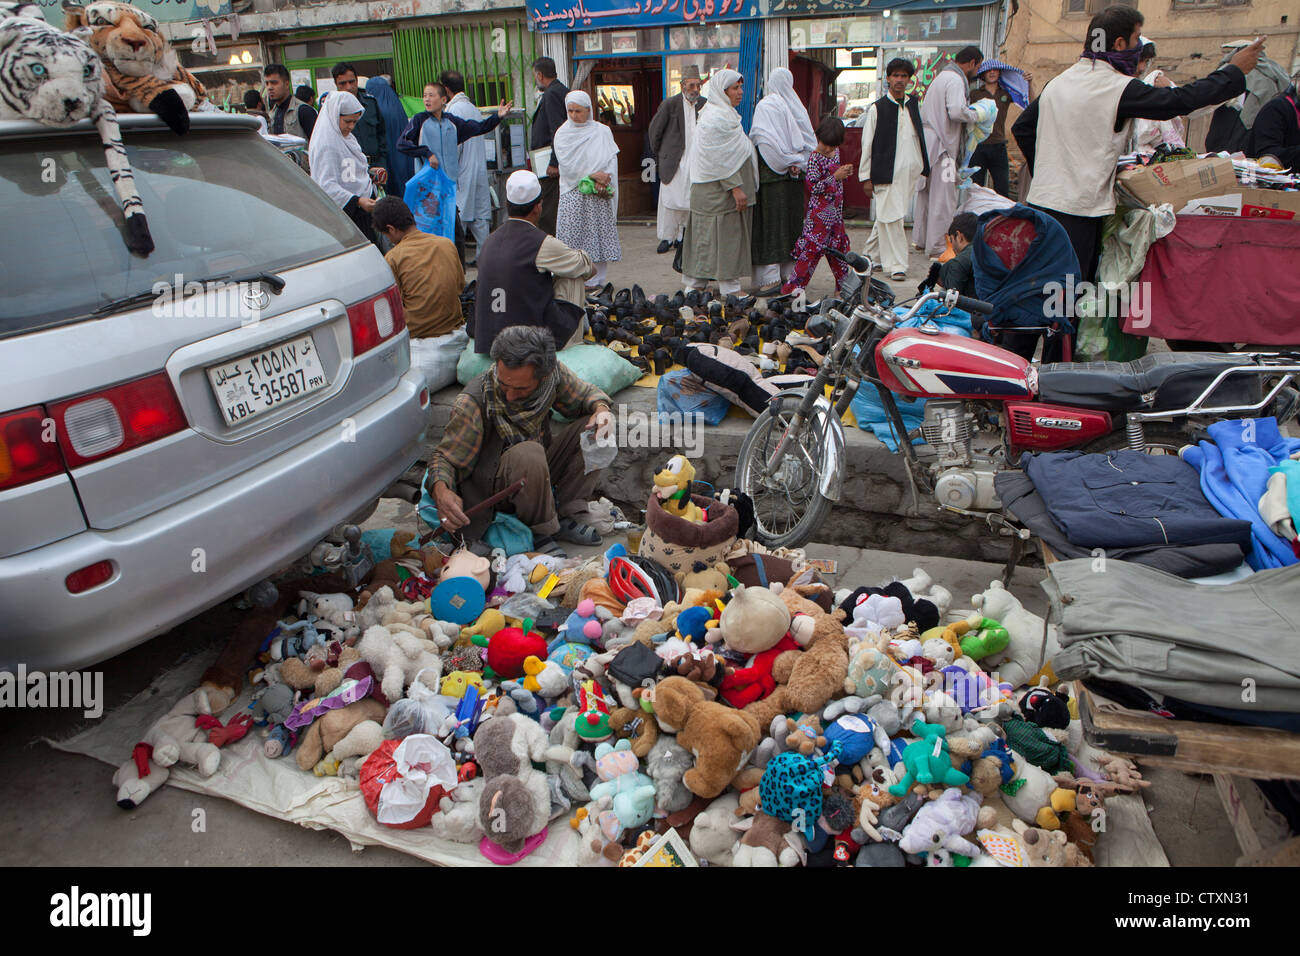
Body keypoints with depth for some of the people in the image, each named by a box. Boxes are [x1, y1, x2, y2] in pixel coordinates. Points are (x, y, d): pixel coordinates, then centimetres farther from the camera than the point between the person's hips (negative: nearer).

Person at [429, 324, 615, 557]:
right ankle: (540, 531, -14)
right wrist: (441, 490, -39)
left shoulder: (553, 373, -15)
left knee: (596, 428, -11)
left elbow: (586, 394, 5)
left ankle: (563, 516, -9)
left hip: (539, 472, 6)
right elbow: (445, 456, -17)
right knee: (529, 454, -37)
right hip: (493, 490, -5)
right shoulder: (472, 403, -26)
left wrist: (601, 409, -19)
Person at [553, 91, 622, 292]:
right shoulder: (562, 134, 5)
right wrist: (592, 174, -14)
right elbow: (567, 163, -5)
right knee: (572, 232, -6)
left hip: (599, 194, 0)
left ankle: (596, 279, 5)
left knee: (598, 232, 0)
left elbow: (611, 159, 2)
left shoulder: (602, 131, 7)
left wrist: (602, 180, -15)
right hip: (573, 194, 0)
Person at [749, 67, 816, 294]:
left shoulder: (765, 106, -7)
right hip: (795, 175, 5)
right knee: (793, 222, 11)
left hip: (773, 172, -5)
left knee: (772, 223, -4)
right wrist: (797, 163, 3)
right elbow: (810, 141, 6)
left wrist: (782, 163, -11)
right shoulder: (797, 107, 8)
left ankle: (771, 278, -7)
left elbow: (764, 139, -18)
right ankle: (790, 273, 15)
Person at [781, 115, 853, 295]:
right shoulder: (815, 157, -13)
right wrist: (835, 176, -19)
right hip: (819, 213, -8)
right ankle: (792, 286, -8)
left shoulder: (835, 152, 10)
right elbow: (813, 186, -19)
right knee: (812, 247, -11)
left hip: (836, 211, 8)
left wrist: (845, 173, 4)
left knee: (840, 245, 13)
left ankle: (844, 283, 25)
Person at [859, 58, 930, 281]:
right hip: (887, 172, -5)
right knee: (891, 216, -8)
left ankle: (871, 253, 26)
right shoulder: (877, 108, -1)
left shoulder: (915, 104, 13)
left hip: (911, 171, 5)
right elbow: (867, 144, -1)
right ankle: (896, 264, -3)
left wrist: (924, 166, 16)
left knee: (887, 215, 10)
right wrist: (866, 176, -4)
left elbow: (921, 135, 21)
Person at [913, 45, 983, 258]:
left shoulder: (942, 77, 20)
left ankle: (921, 240, 23)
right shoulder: (955, 80, -12)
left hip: (928, 142, 10)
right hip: (941, 145, -10)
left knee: (927, 193, 15)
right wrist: (976, 115, -7)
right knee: (943, 198, -6)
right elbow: (957, 111, -24)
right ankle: (937, 247, -4)